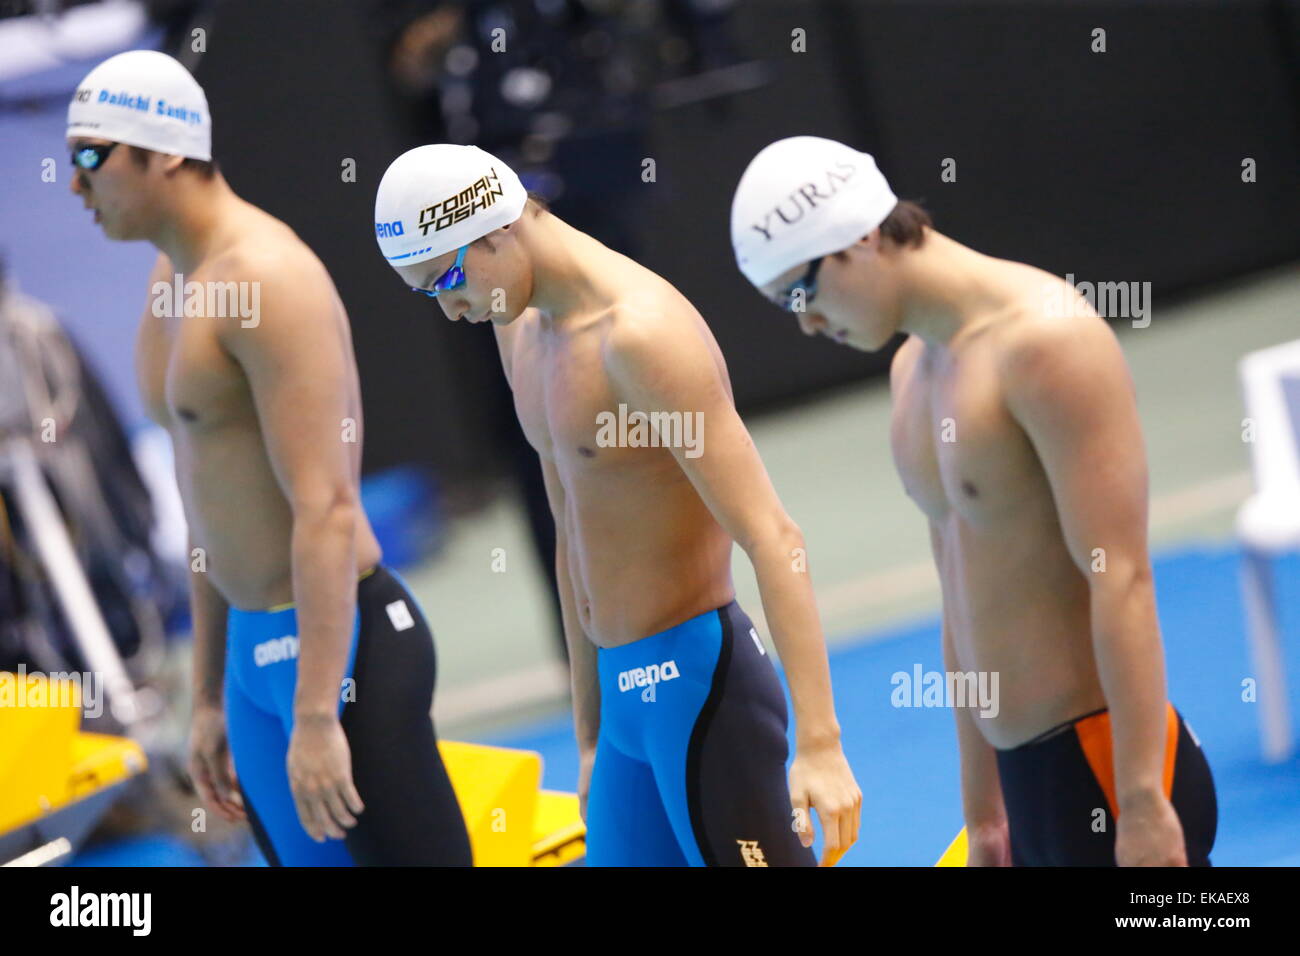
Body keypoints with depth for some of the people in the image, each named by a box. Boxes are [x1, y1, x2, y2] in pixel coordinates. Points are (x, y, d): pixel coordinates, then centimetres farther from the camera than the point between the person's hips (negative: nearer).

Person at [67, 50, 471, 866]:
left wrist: (316, 717, -25)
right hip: (254, 650, 9)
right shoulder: (174, 279, 13)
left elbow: (327, 508, -22)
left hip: (336, 646, -9)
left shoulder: (268, 277, -16)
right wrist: (210, 699, 22)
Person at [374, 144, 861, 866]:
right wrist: (591, 736, 24)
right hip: (628, 696, 9)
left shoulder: (643, 333, -19)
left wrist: (820, 742, -28)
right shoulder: (522, 331, 11)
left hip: (699, 689, -9)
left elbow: (773, 538, -23)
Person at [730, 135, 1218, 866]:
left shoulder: (1045, 340, -13)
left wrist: (1142, 800, -23)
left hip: (1108, 770, -8)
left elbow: (1122, 579, -18)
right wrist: (983, 809, 23)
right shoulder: (913, 368, 16)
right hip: (1029, 780, 9)